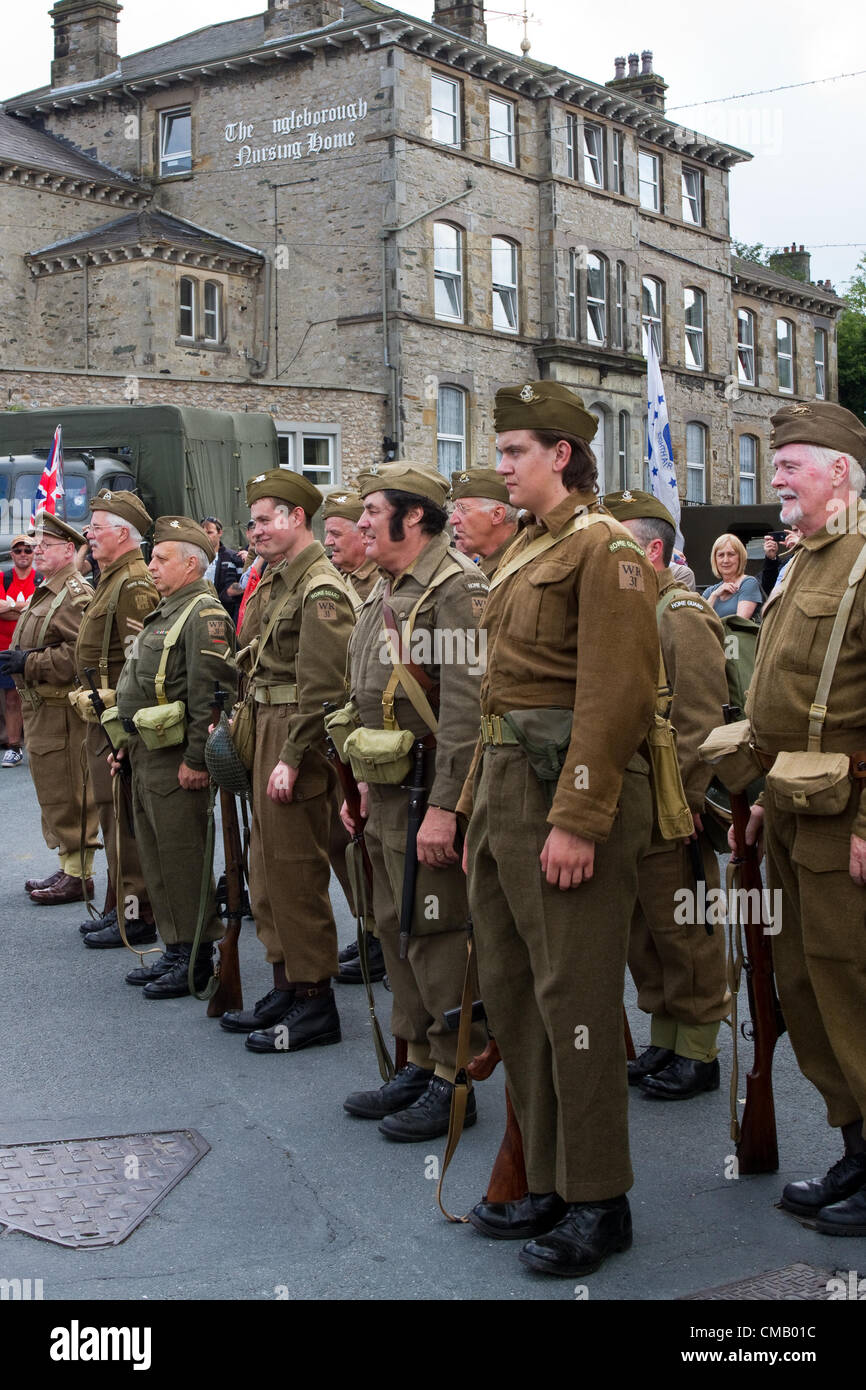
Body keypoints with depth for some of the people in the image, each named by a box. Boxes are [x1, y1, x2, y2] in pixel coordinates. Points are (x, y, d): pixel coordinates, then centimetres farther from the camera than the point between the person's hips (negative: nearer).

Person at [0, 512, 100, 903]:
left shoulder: (77, 596, -15)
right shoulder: (44, 594, 18)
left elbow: (79, 656, -25)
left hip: (62, 711, -10)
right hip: (40, 708, 10)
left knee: (66, 795, -4)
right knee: (51, 793, 16)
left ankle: (78, 875, 4)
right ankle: (68, 867, 26)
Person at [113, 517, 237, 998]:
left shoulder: (204, 615, -14)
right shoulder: (164, 612, 18)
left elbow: (210, 695, -21)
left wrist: (196, 758, -23)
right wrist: (129, 743, 21)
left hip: (175, 760, -10)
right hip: (146, 756, 10)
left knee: (182, 857, -4)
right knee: (156, 855, 14)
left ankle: (196, 958, 5)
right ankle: (175, 949, 24)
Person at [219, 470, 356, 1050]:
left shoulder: (321, 590, -16)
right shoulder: (275, 582, 15)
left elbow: (320, 687, -21)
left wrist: (292, 758, -22)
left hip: (298, 736, -10)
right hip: (269, 727, 10)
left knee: (295, 868, -5)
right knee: (269, 865, 16)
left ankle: (315, 1003, 5)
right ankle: (287, 986, 27)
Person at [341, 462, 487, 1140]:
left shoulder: (456, 587, -15)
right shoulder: (388, 593, 16)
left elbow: (465, 706, -23)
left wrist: (444, 807, -26)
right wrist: (364, 784, 20)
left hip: (428, 793, -10)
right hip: (387, 792, 10)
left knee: (437, 932, -3)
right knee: (397, 929, 15)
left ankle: (455, 1079, 8)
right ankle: (419, 1064, 27)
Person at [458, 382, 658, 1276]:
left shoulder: (603, 547, -11)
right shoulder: (525, 552, 18)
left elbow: (615, 695, -18)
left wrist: (577, 820, -22)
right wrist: (479, 806, 18)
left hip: (569, 795, -10)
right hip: (506, 790, 10)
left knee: (573, 999, -3)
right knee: (509, 991, 14)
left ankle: (597, 1202, 11)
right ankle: (547, 1181, 26)